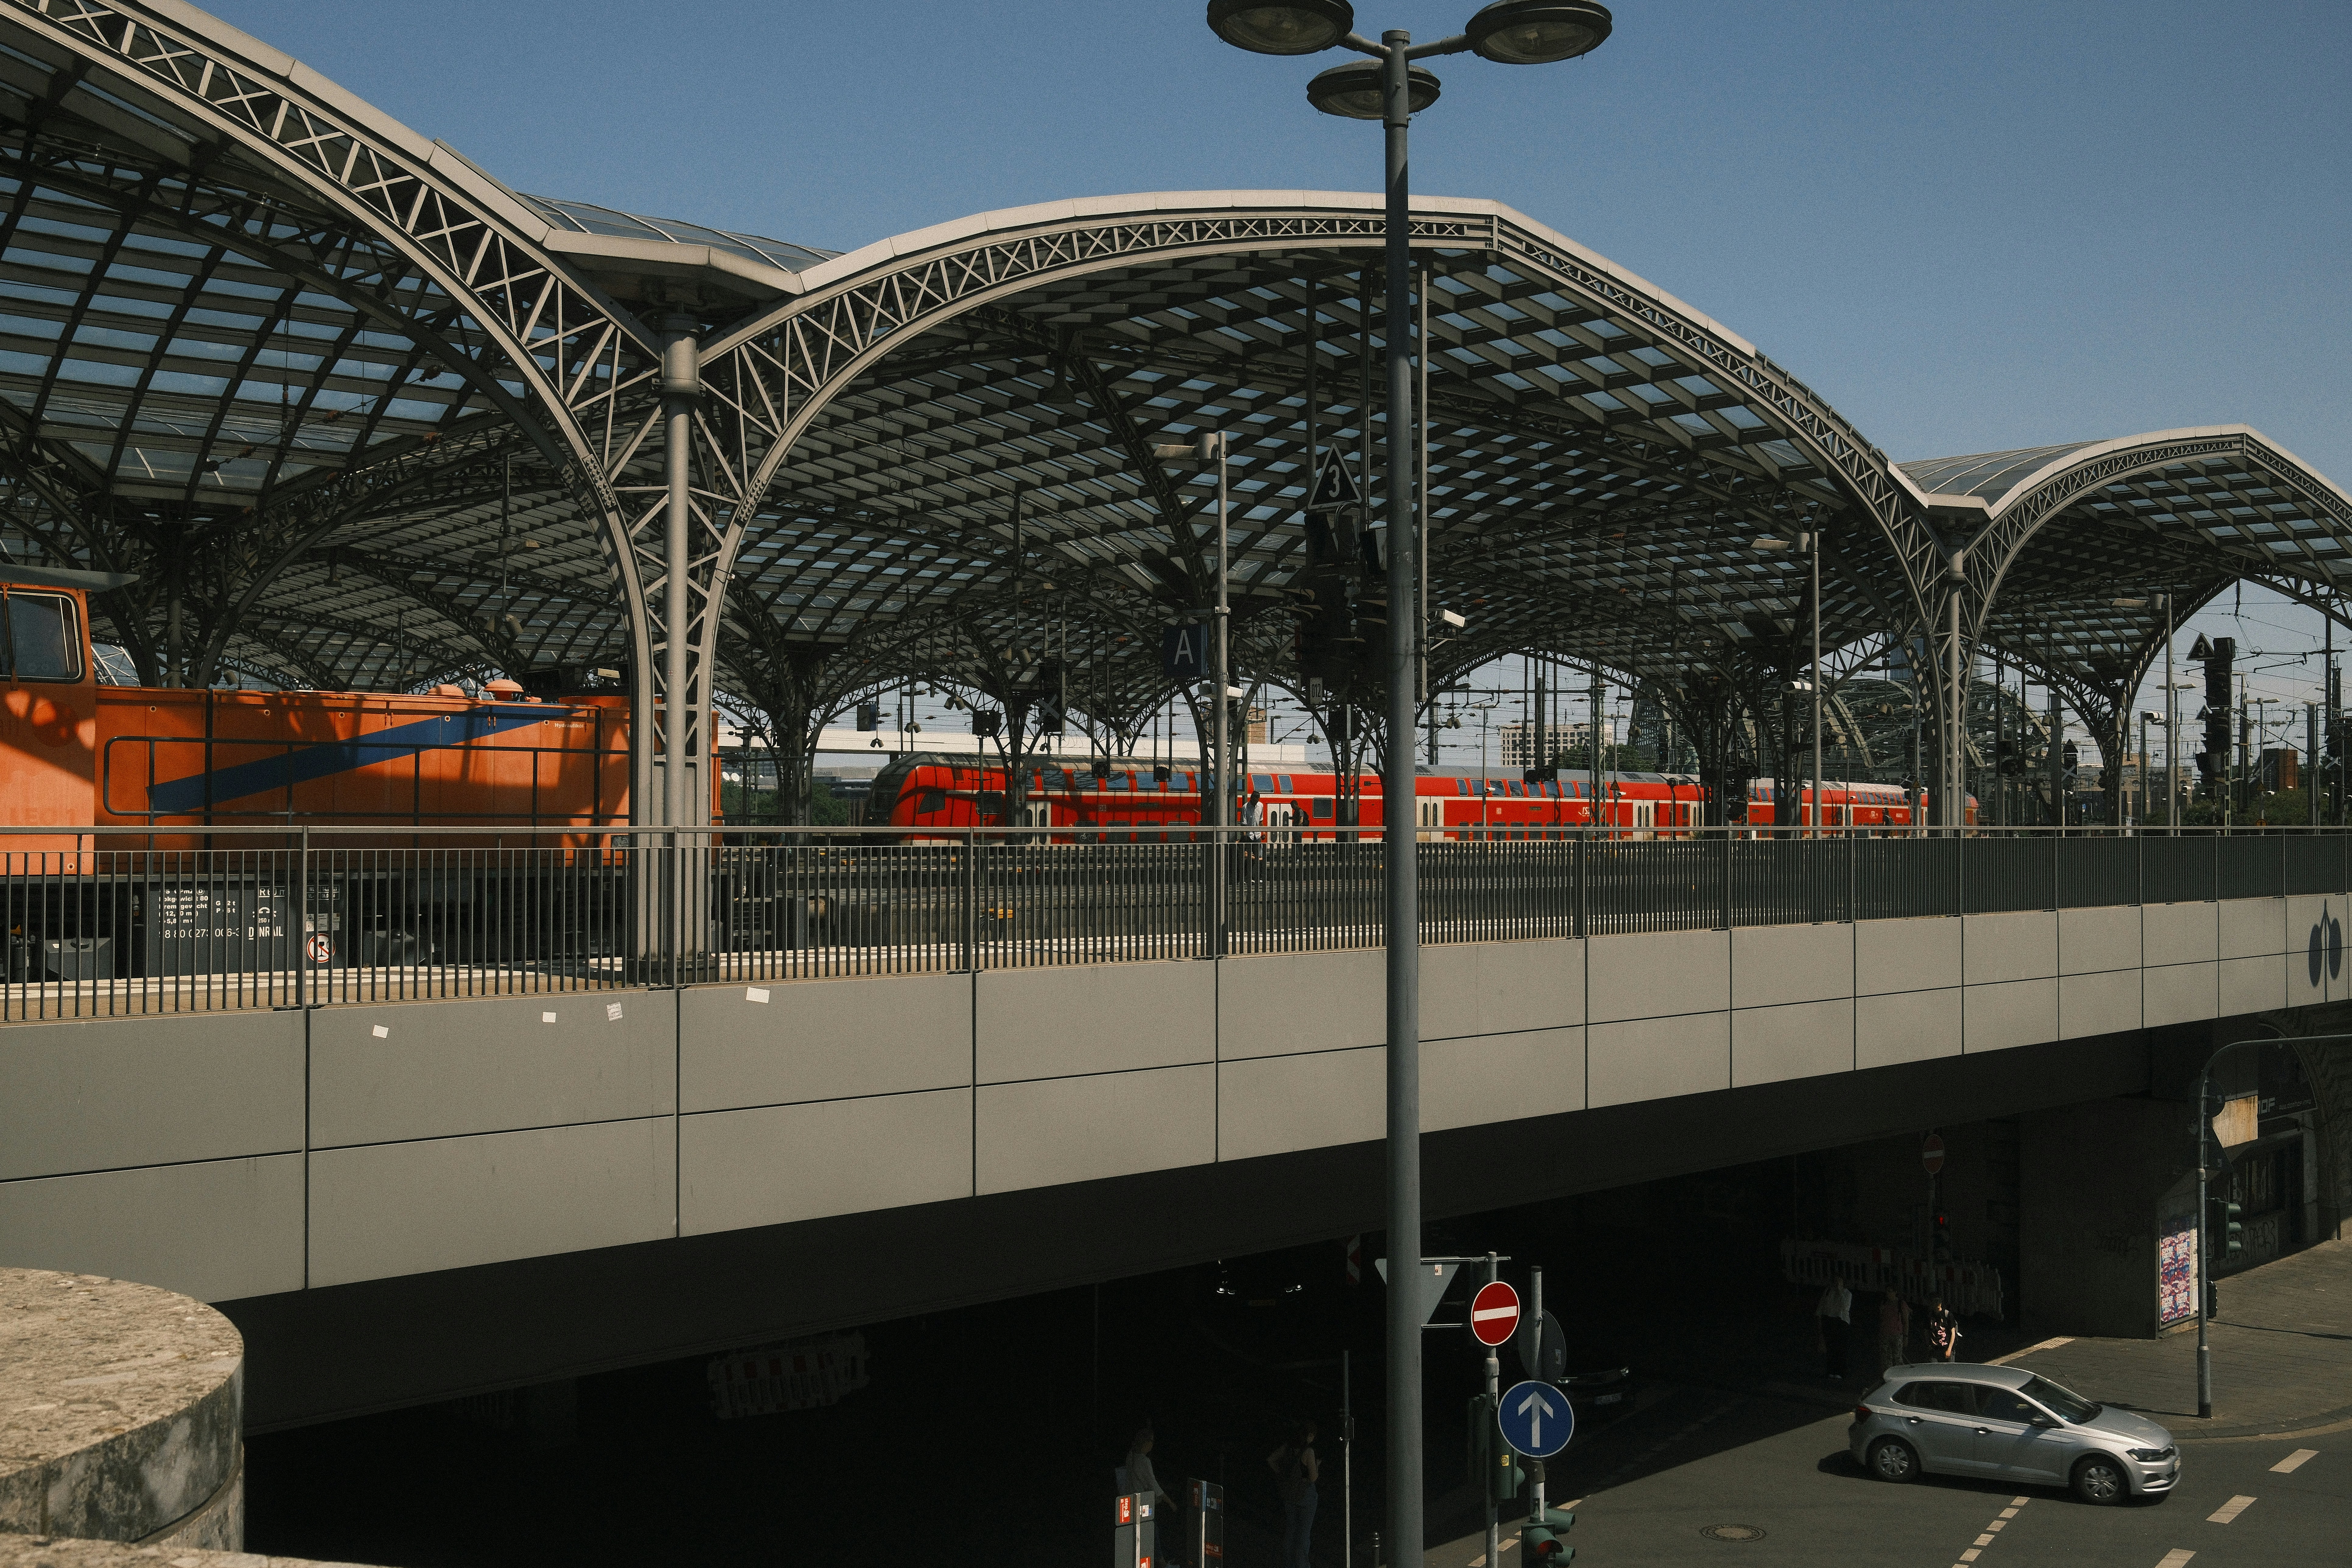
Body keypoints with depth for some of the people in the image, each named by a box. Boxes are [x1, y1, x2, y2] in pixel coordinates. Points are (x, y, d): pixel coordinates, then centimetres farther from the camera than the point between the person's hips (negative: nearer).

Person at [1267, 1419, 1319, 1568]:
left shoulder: (1288, 1447, 1)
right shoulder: (1308, 1451, -17)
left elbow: (1270, 1460, 10)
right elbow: (1313, 1477, -16)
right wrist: (1317, 1466, 3)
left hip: (1288, 1494, 6)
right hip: (1306, 1494, -6)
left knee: (1289, 1531, 11)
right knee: (1304, 1533, 2)